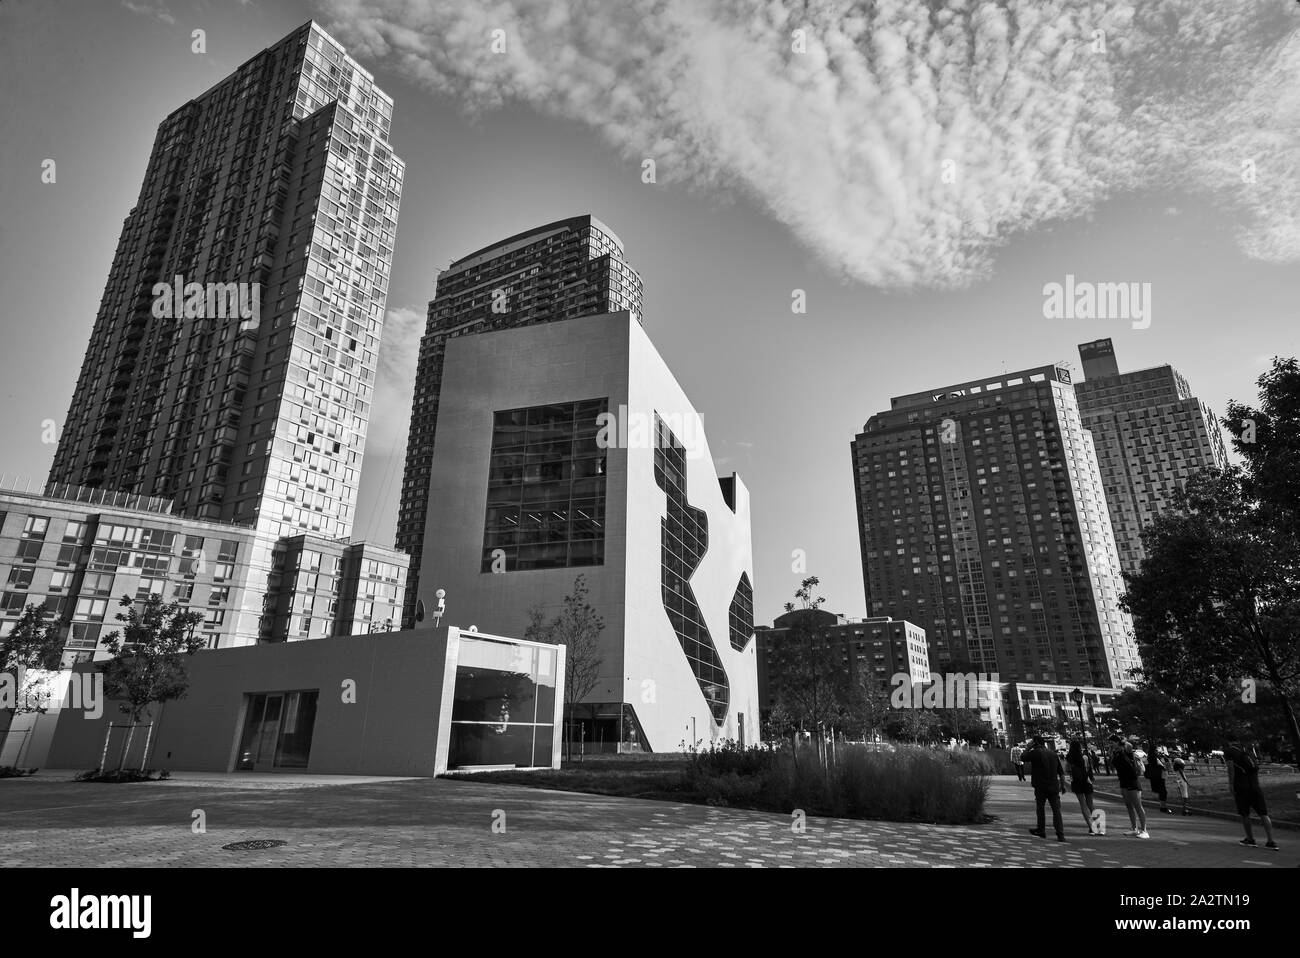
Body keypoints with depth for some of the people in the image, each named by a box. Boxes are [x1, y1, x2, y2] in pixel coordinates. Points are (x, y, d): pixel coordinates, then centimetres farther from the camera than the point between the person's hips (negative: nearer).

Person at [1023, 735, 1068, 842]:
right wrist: (1063, 785, 14)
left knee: (1040, 808, 11)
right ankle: (1060, 834, -3)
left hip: (1041, 787, -4)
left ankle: (1041, 831, 21)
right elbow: (1061, 771, 9)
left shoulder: (1035, 753, -10)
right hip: (1054, 787, 4)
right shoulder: (1053, 753, 7)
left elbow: (1022, 757, 1)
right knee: (1056, 810, 4)